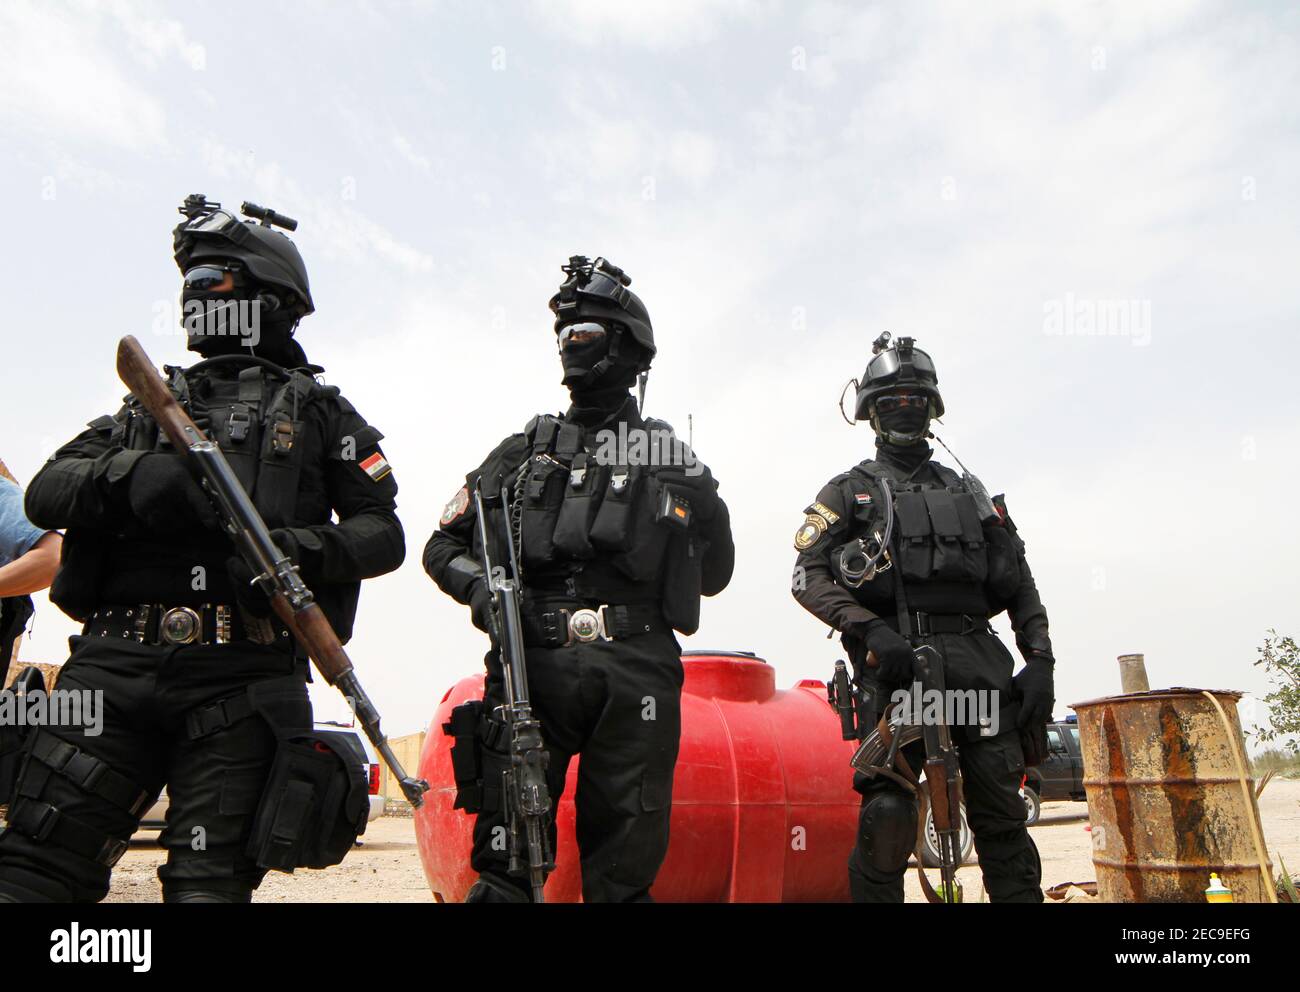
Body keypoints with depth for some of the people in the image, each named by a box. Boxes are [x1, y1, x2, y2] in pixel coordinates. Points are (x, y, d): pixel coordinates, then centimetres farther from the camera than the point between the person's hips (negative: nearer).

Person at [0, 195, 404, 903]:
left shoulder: (318, 410, 15)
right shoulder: (151, 401, 25)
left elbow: (383, 533, 7)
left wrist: (309, 551, -14)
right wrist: (128, 474, -10)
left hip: (240, 677, -3)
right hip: (116, 661, 3)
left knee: (207, 882, -3)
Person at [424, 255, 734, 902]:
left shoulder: (670, 457, 15)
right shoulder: (524, 450, 17)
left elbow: (715, 573, 19)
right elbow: (444, 544, 15)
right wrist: (480, 586, -5)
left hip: (636, 673, 0)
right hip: (533, 662, 0)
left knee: (625, 867, 7)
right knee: (507, 857, 0)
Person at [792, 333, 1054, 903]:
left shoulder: (969, 492, 27)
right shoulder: (850, 491, 15)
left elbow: (1019, 586, 21)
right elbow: (808, 576, 0)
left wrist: (1040, 661, 6)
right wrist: (871, 629, -16)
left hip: (978, 663, 3)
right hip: (896, 665, -3)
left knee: (1001, 818, 0)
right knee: (887, 816, -14)